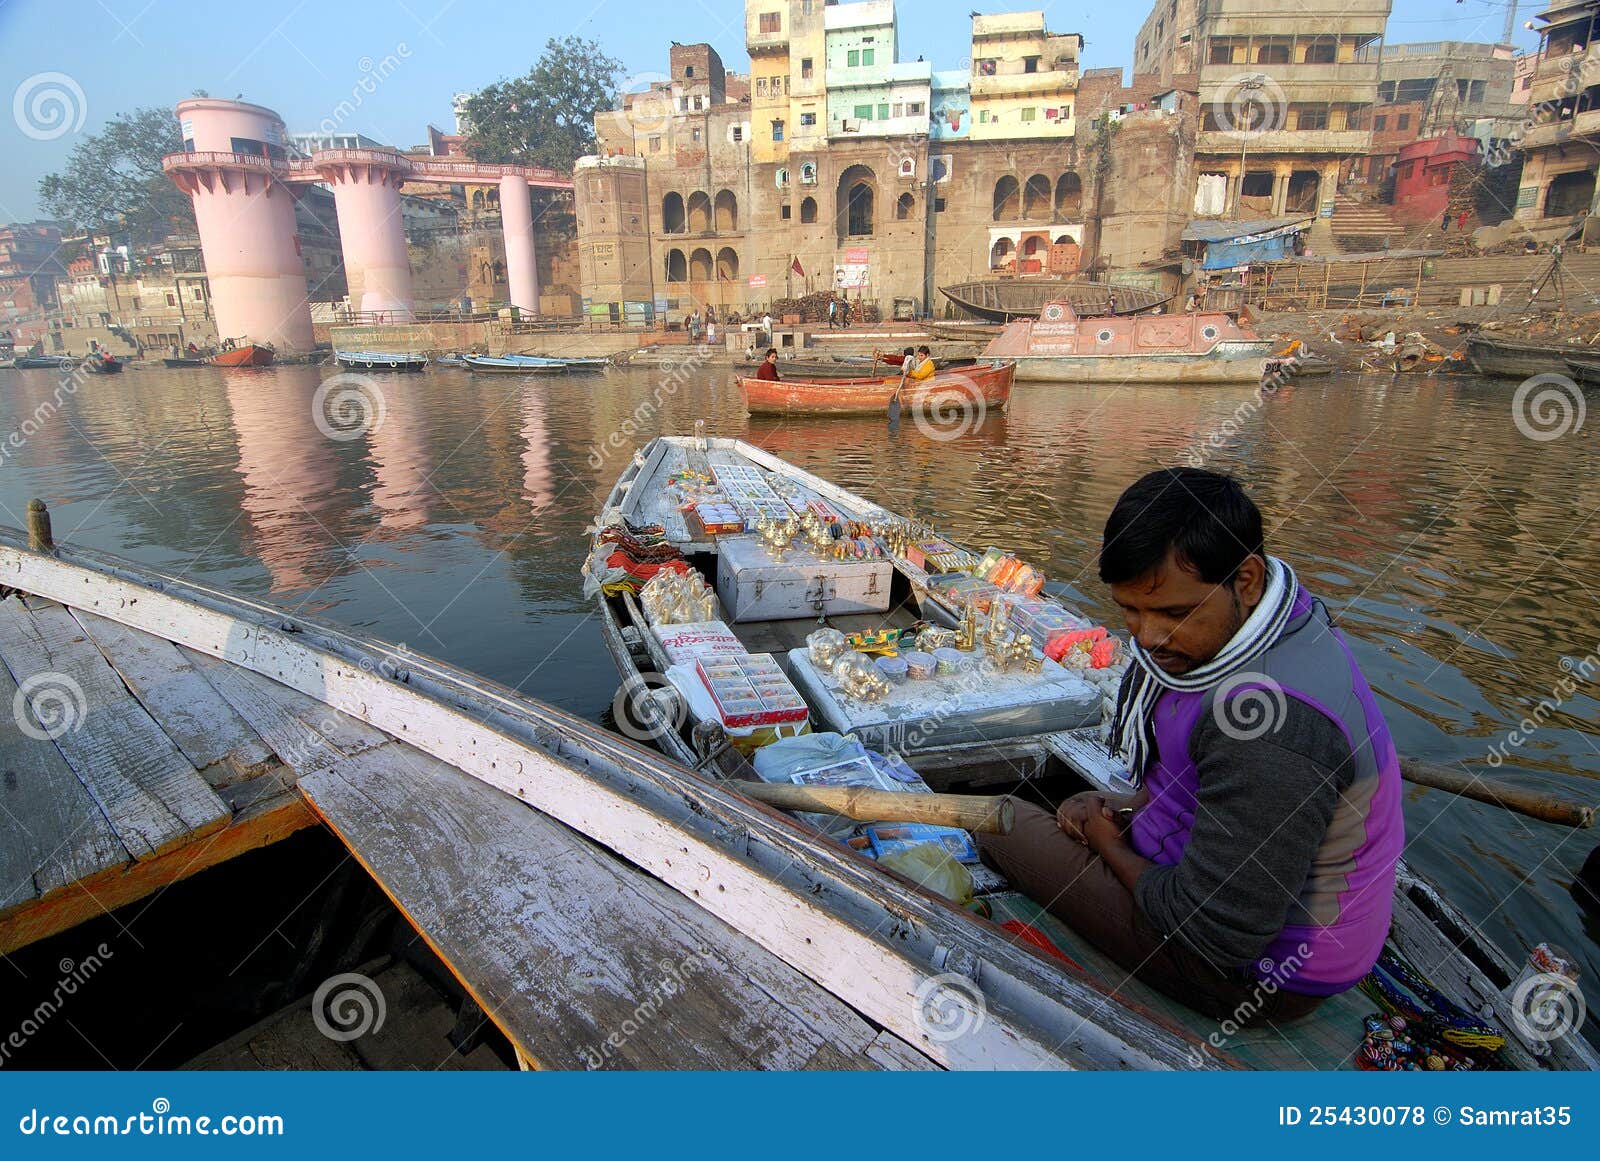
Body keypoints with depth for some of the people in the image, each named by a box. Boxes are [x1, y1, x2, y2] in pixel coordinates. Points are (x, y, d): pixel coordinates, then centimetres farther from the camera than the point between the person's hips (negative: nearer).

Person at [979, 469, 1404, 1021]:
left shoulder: (1272, 719, -38)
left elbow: (1217, 936, -29)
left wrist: (1109, 846, -13)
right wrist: (1135, 806, -2)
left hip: (1253, 969, -9)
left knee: (1001, 824, -3)